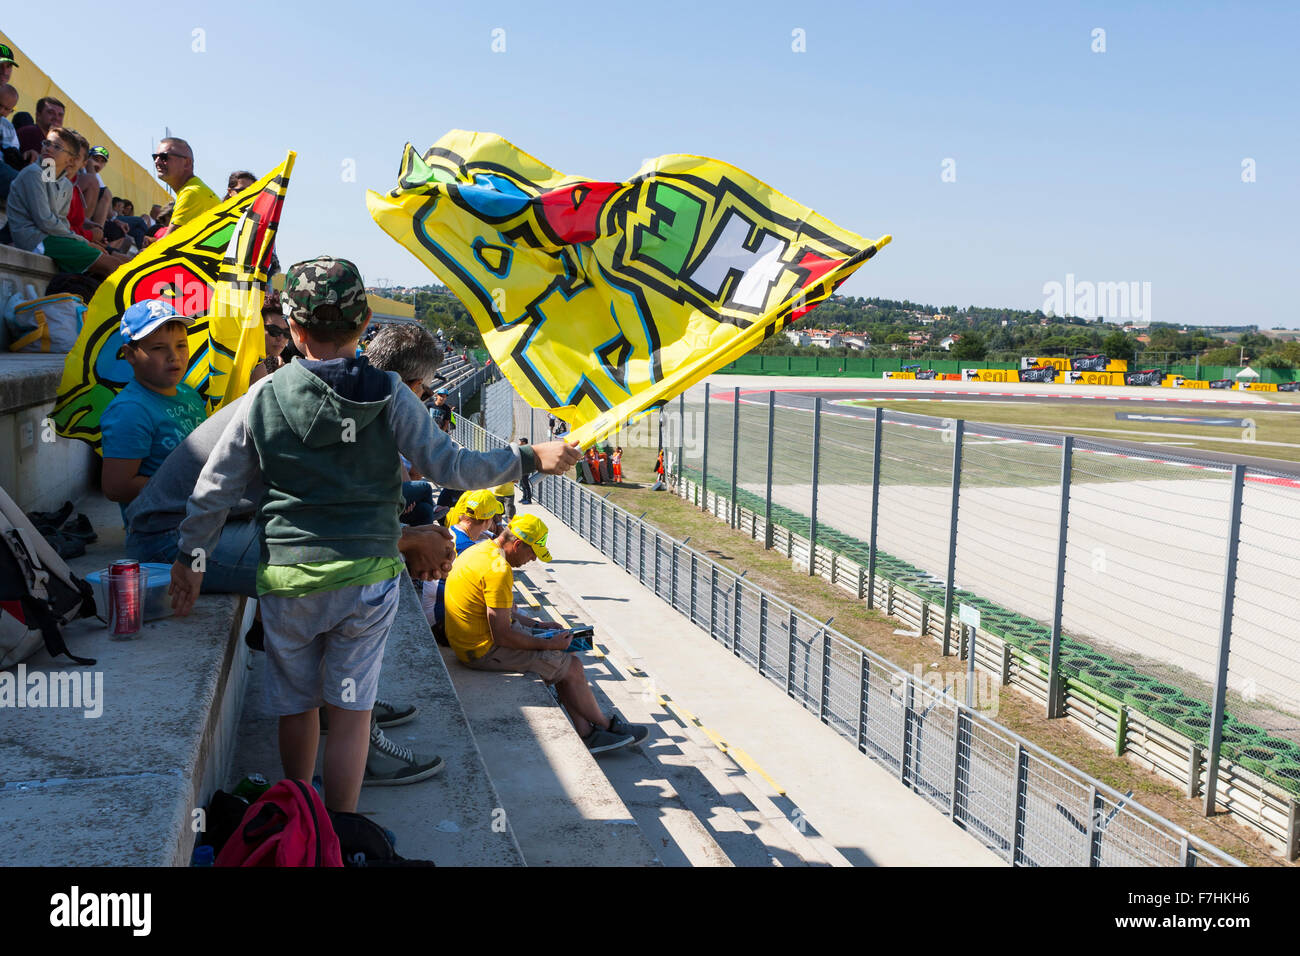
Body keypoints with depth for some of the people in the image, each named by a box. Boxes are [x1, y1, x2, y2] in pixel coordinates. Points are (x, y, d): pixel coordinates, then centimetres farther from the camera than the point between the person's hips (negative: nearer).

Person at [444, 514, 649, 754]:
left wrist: (534, 624, 15)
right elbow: (502, 636, -25)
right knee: (571, 666, -5)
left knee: (564, 660, 11)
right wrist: (548, 644, -14)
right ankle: (607, 725, 16)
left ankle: (586, 734, 11)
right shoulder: (498, 570, -26)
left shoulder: (481, 549, 8)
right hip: (486, 650, -11)